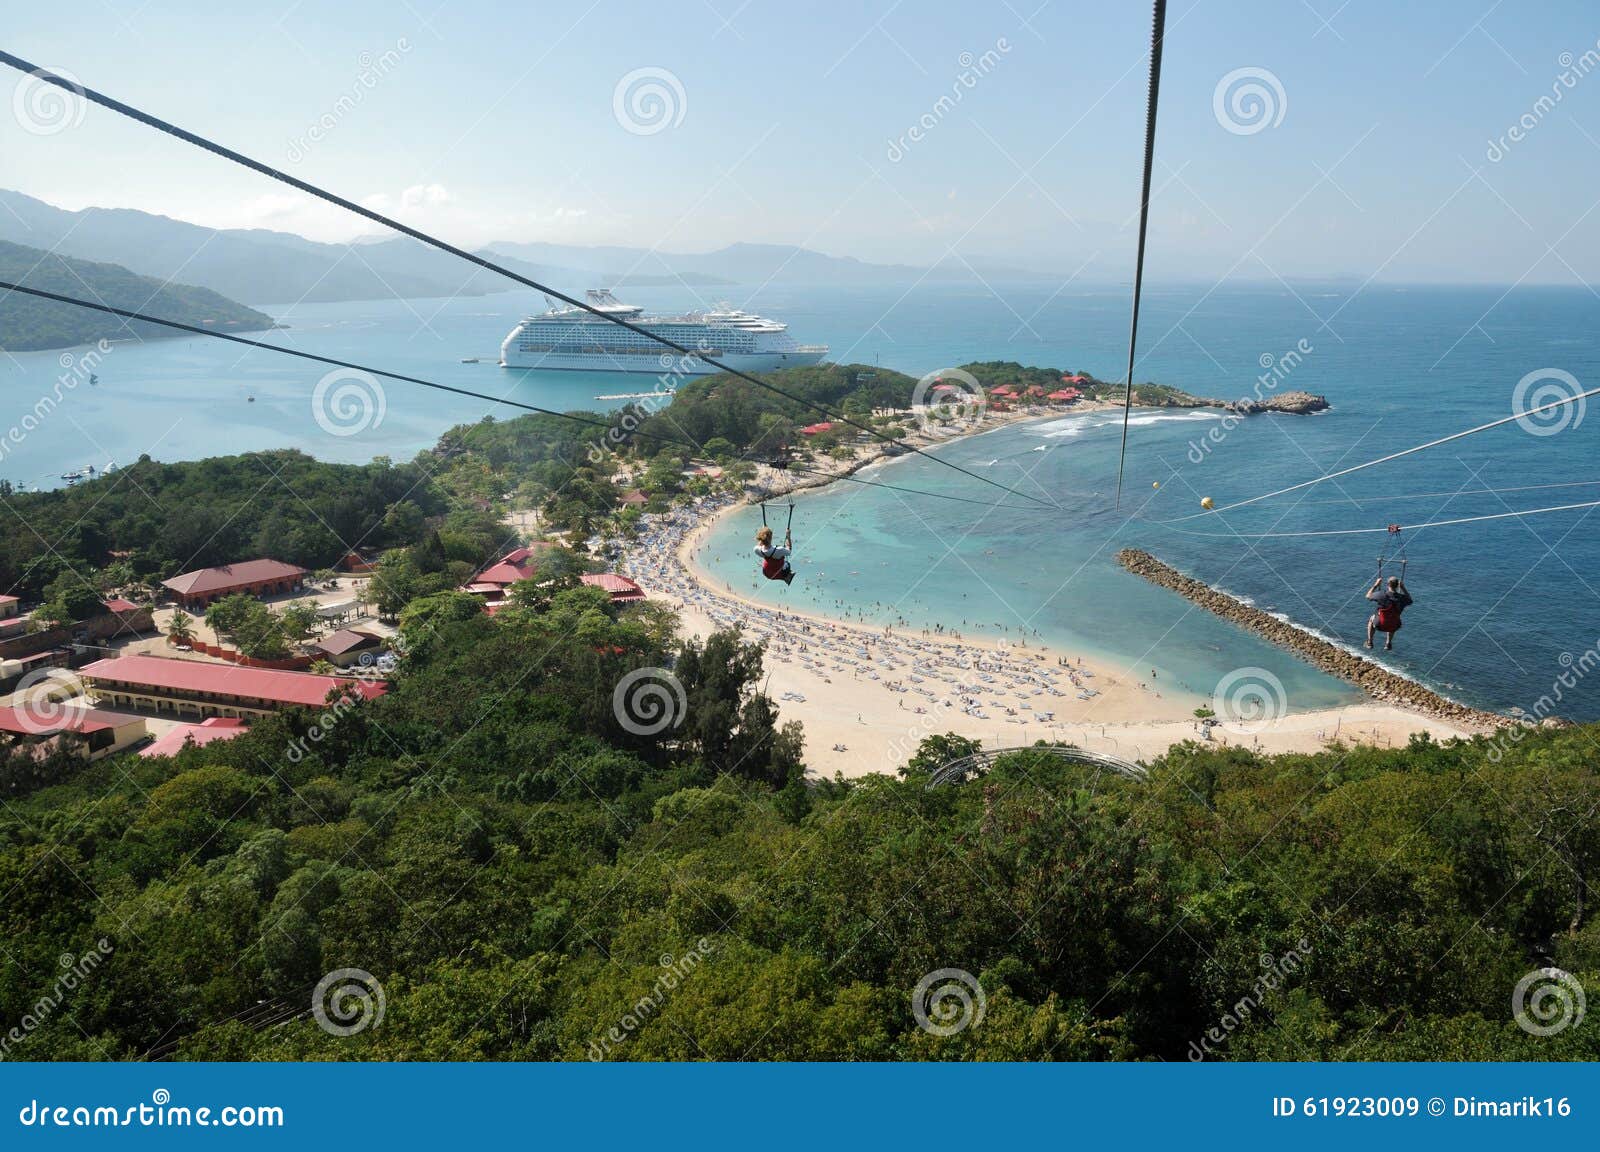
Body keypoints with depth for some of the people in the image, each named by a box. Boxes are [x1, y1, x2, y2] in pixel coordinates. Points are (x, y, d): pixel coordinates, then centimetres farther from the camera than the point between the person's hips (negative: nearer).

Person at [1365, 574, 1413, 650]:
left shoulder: (1382, 594, -20)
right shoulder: (1402, 598, -14)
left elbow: (1368, 596, 0)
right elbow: (1409, 600, 12)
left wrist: (1376, 585, 8)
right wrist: (1403, 588, 13)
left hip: (1379, 625, -2)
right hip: (1394, 627, 2)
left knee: (1372, 619, 34)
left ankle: (1369, 643, 35)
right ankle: (1388, 644, 38)